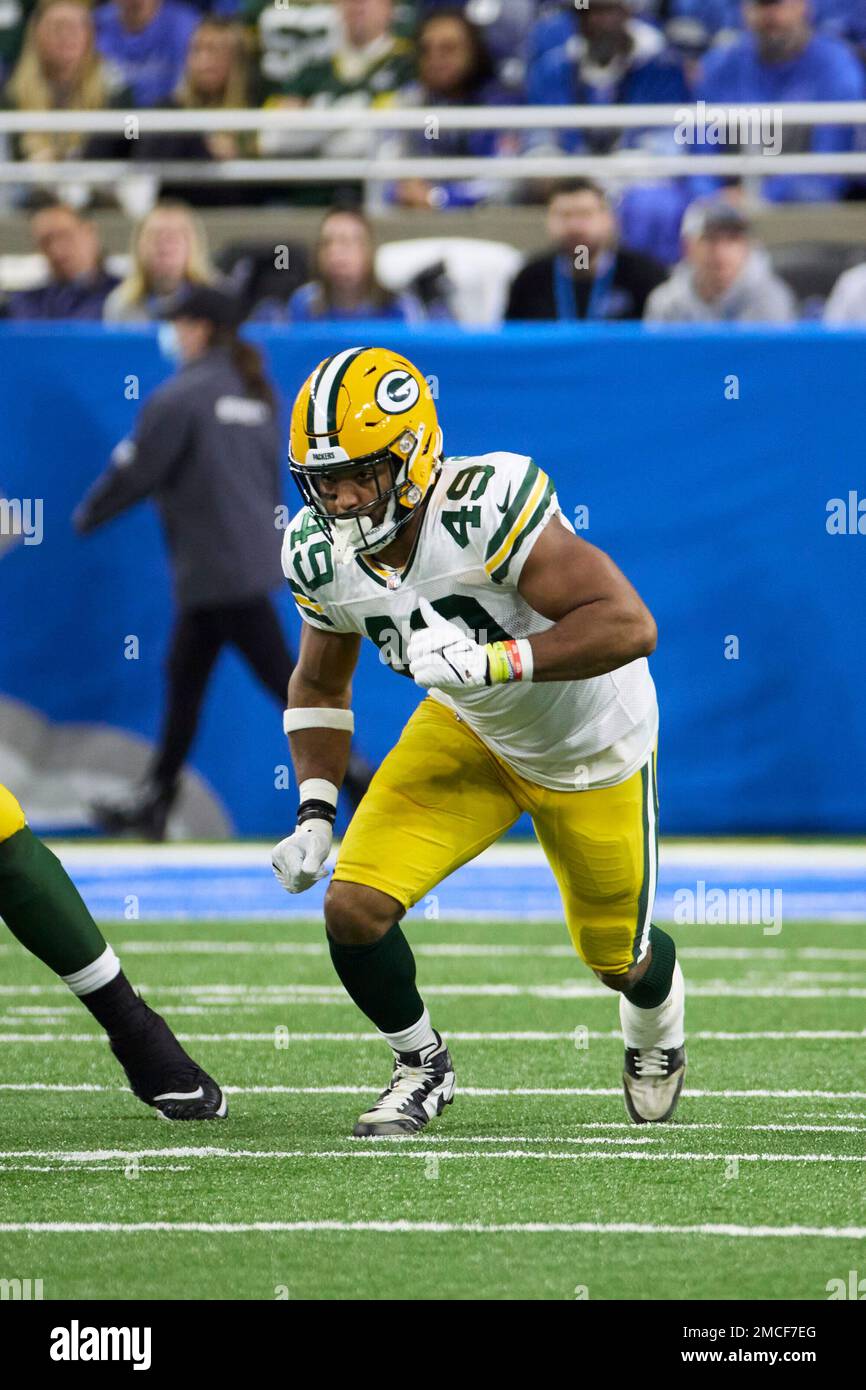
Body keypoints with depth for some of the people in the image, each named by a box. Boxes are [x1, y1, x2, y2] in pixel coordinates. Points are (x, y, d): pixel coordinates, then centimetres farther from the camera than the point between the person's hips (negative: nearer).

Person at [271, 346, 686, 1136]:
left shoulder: (488, 509, -39)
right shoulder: (320, 557, -17)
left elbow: (629, 625, -41)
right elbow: (321, 685, 3)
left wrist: (492, 661, -49)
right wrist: (315, 816, -9)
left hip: (591, 747, -4)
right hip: (469, 734, 4)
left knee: (617, 958, 14)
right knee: (354, 908, -14)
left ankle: (658, 1025, 53)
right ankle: (423, 1068, 14)